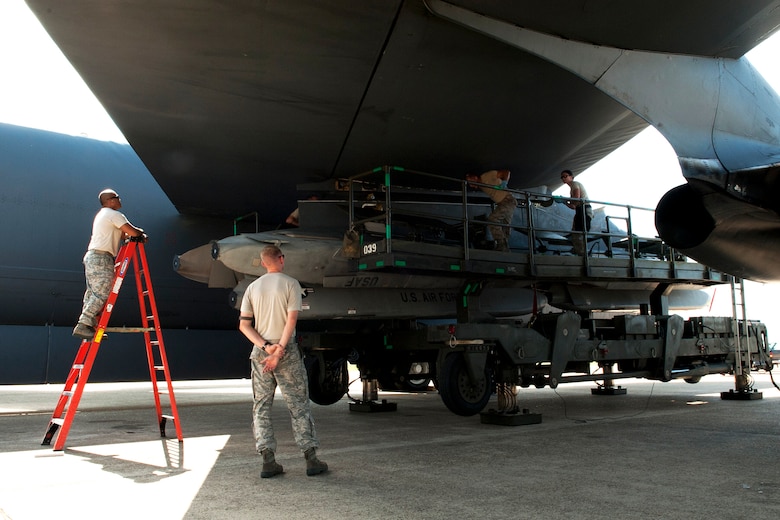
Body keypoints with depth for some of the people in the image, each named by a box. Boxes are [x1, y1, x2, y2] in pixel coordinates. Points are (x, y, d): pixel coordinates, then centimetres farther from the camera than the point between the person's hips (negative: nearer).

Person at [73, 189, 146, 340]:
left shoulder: (101, 215, 26)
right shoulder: (114, 215, -6)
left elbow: (122, 235, 28)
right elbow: (133, 232, -13)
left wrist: (138, 235, 16)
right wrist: (142, 233, 7)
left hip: (91, 256, 10)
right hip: (101, 257, -10)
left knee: (93, 292, 7)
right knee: (102, 293, -13)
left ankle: (87, 324, 5)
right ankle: (83, 325, -17)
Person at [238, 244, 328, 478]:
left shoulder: (253, 287, 8)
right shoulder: (290, 284, -3)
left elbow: (244, 325, 2)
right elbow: (292, 319, -12)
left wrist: (265, 346, -5)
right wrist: (279, 351, -13)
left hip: (260, 352, 3)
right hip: (287, 352, -3)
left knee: (261, 406, 9)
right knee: (298, 404, 3)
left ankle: (268, 461, 6)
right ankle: (311, 458, 5)